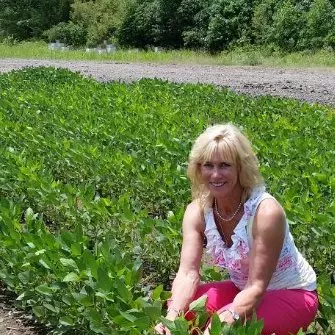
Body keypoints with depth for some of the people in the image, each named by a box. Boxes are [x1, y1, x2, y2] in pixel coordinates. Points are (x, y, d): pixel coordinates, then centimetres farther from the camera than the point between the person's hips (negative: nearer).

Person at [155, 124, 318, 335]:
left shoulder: (266, 212, -29)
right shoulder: (197, 211, -13)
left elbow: (257, 287, -29)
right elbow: (188, 273, -20)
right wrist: (172, 318, -39)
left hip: (293, 294, -5)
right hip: (244, 290, 5)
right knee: (179, 306, -15)